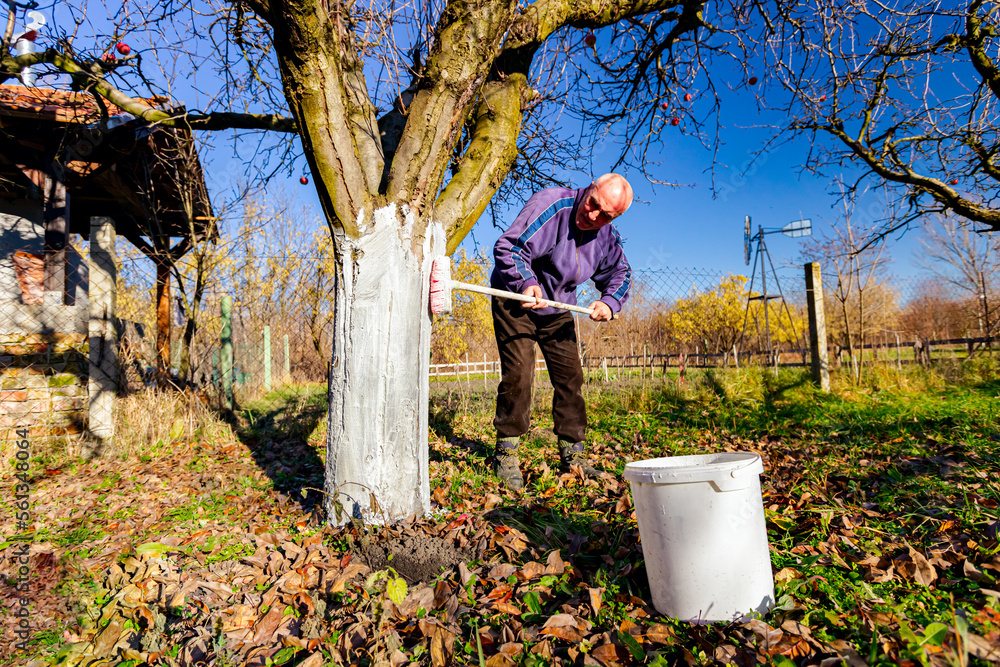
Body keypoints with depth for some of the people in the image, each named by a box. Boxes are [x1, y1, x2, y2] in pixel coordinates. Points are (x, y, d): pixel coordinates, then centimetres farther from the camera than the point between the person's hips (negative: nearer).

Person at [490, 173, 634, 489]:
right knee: (518, 373, -14)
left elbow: (620, 272, 10)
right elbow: (507, 247, -29)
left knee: (570, 375, 2)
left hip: (557, 310, 6)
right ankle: (506, 454, 1)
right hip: (514, 301, -6)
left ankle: (573, 454, 13)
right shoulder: (550, 204, -25)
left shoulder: (607, 235, -5)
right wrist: (527, 283, -45)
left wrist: (609, 302, -10)